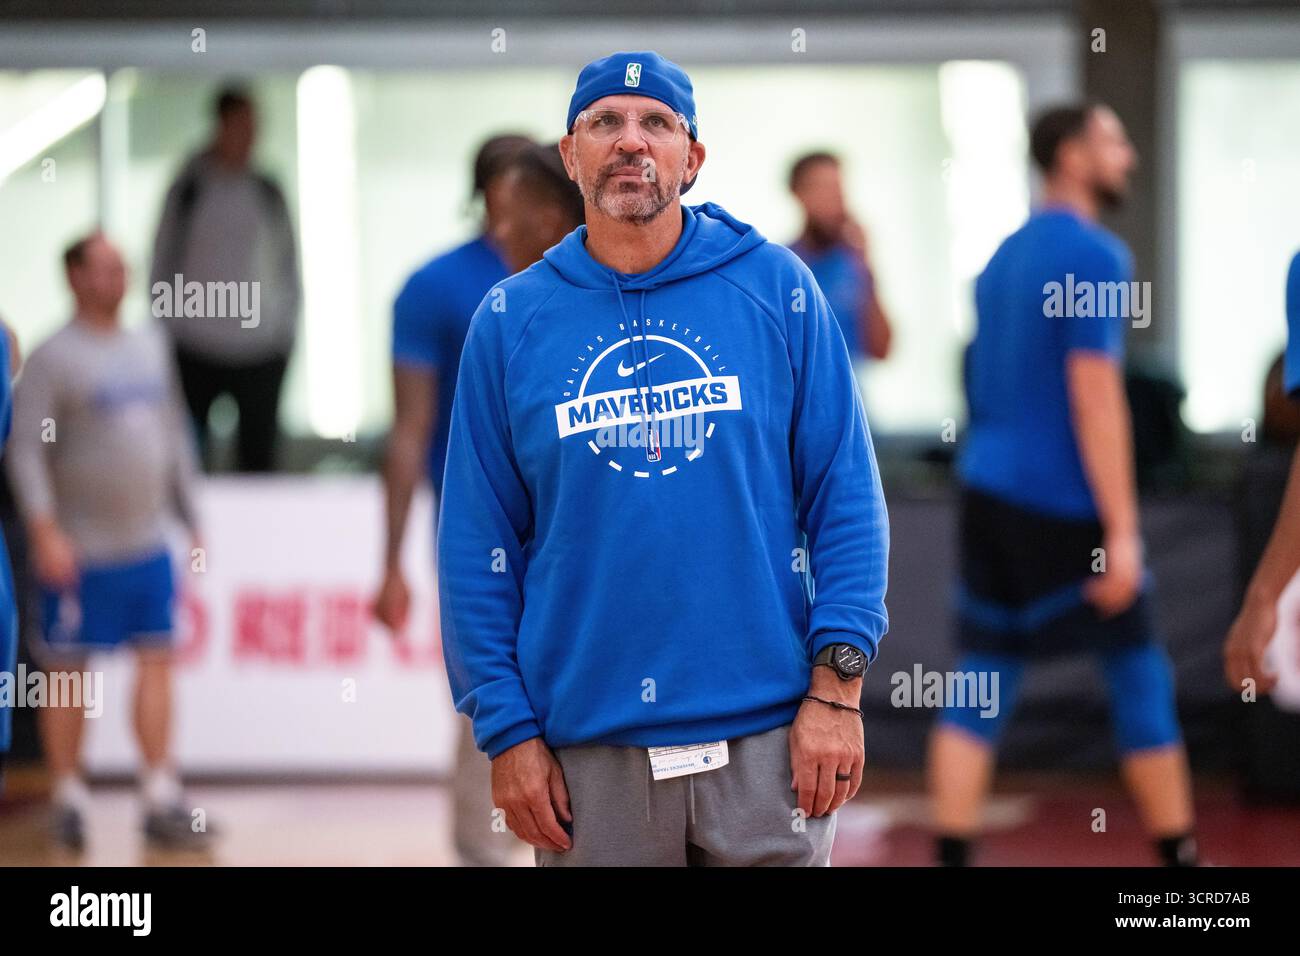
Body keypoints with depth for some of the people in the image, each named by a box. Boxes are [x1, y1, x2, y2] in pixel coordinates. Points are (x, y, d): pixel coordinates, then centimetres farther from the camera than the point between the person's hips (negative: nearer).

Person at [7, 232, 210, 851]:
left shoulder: (150, 346, 12)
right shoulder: (53, 358, -7)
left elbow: (174, 434, 19)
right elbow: (26, 450, -11)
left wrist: (191, 518, 18)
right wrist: (45, 532, -20)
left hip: (149, 545, 6)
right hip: (81, 554, -5)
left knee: (157, 662, 2)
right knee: (67, 672, 3)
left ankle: (161, 801, 5)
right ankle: (69, 801, 12)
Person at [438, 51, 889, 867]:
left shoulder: (774, 286, 2)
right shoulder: (510, 321, 4)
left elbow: (846, 494, 1)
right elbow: (478, 544, 4)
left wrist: (837, 684, -7)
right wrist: (507, 731, -2)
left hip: (769, 736, -1)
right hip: (587, 750, 1)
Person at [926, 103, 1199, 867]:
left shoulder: (1004, 258, 13)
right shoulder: (1095, 257, -12)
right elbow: (1096, 400, -18)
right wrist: (1121, 533, -18)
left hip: (989, 488, 7)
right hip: (1066, 503, -7)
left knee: (981, 686, 4)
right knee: (1140, 674, 5)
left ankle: (952, 853, -3)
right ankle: (1179, 854, 13)